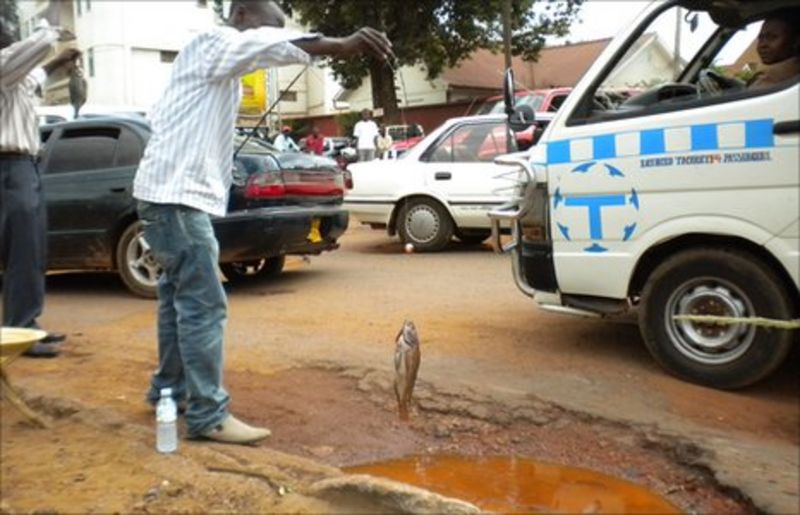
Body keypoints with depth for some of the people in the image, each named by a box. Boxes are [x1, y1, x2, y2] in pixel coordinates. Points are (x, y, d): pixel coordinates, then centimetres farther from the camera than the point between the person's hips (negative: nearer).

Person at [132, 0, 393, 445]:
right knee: (205, 305, -11)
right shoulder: (214, 45, -9)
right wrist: (340, 45, -41)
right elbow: (270, 44, -28)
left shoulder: (222, 62, 21)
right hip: (176, 195, -10)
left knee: (181, 296, 16)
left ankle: (169, 389, 28)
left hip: (179, 192, 10)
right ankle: (208, 416, -7)